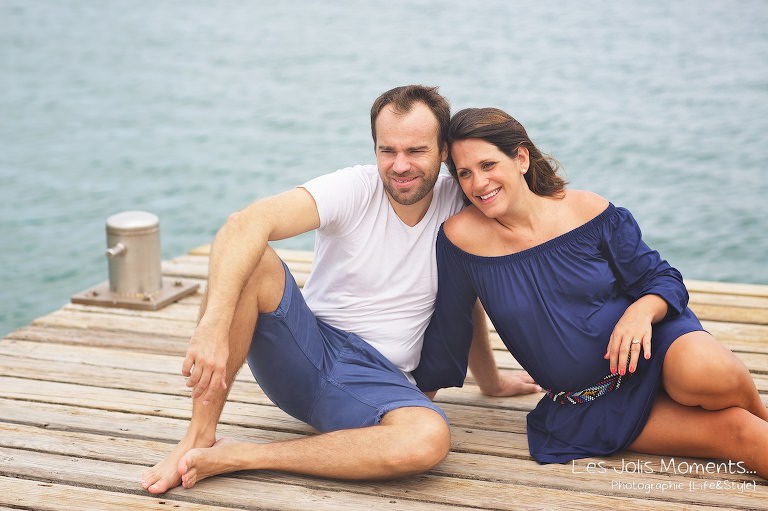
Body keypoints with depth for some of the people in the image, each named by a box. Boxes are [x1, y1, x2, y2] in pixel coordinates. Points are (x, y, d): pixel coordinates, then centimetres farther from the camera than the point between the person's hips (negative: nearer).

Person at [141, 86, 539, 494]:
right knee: (251, 261, -29)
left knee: (430, 439, -35)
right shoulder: (354, 189, -11)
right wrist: (215, 323, -42)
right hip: (303, 351, -1)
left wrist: (491, 381, 25)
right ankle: (199, 438, -21)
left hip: (377, 378, 2)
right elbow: (246, 224, -27)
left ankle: (233, 457, -24)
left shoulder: (457, 204, -1)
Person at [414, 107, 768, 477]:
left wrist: (642, 310, -25)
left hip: (650, 349, 1)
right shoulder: (461, 236, -9)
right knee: (734, 432, -24)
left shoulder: (588, 210, -9)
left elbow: (665, 280, -2)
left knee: (703, 373, -35)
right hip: (588, 410, -1)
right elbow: (447, 330, 4)